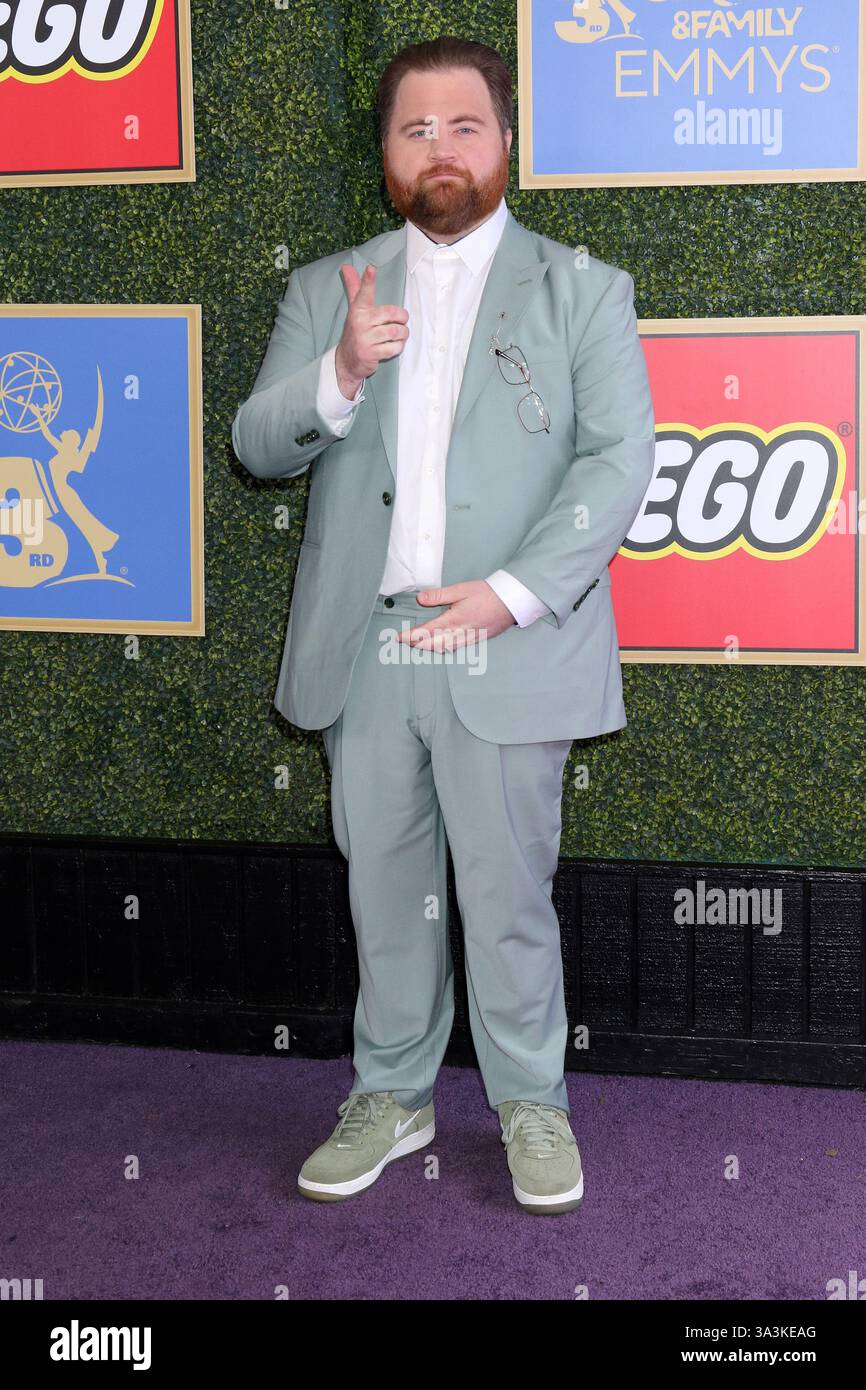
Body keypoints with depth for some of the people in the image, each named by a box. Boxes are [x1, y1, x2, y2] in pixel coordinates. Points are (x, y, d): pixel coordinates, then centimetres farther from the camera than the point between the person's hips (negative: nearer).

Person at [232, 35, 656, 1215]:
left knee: (509, 891, 2)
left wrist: (513, 591, -15)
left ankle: (533, 1104, 21)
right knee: (383, 885, 11)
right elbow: (257, 444, 5)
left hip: (504, 650, -3)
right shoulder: (325, 290, 13)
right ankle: (392, 1095, 27)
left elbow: (619, 460, -4)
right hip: (360, 650, 3)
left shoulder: (582, 290, 6)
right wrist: (339, 376, -17)